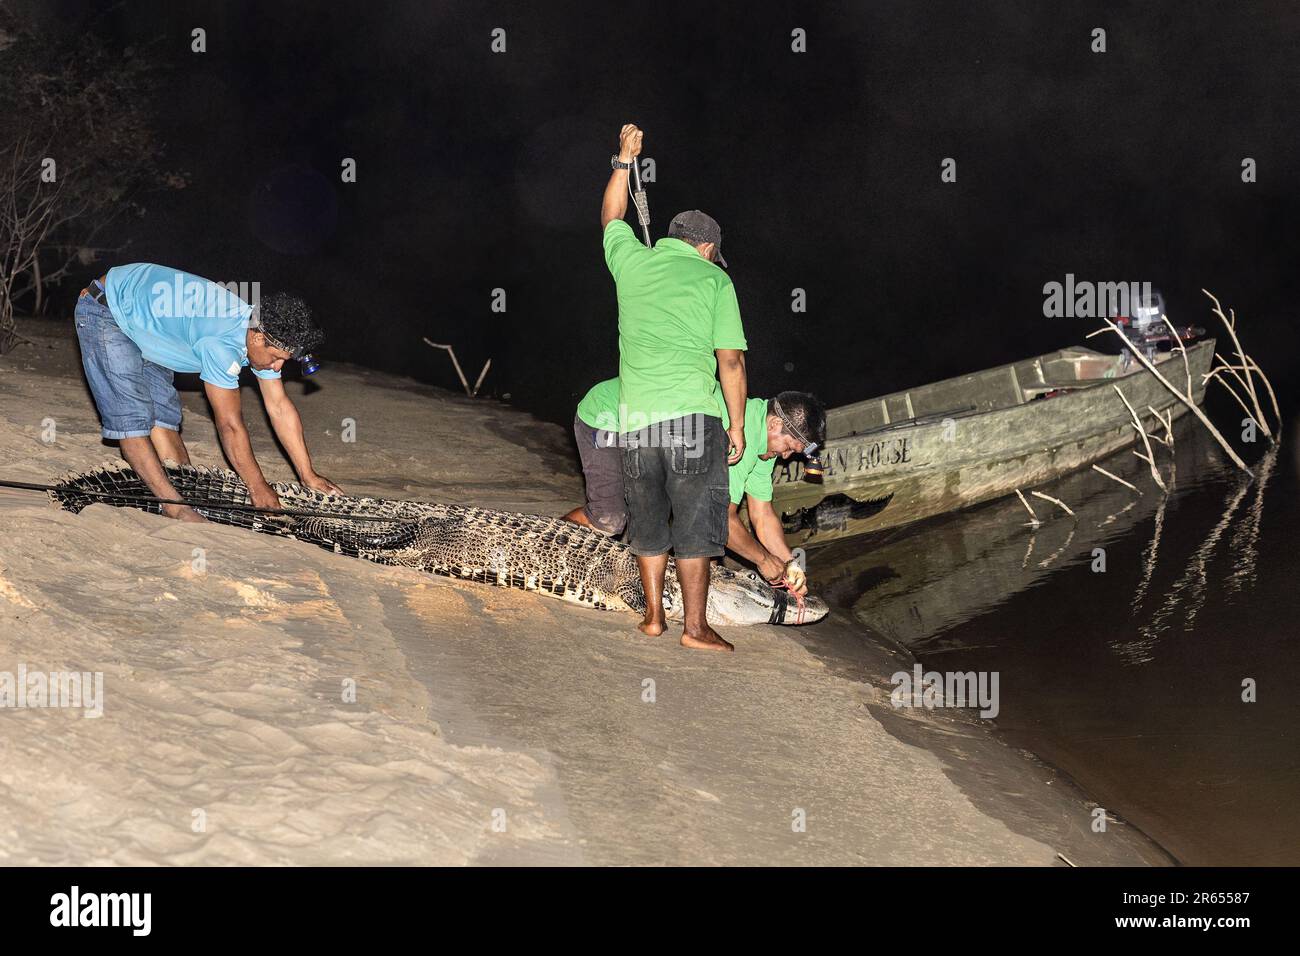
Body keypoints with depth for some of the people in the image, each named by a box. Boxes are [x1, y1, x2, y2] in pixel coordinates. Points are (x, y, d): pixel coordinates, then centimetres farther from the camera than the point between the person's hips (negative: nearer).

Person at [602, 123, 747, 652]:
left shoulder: (632, 261, 12)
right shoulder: (713, 279, 5)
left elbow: (611, 218, 35)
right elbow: (731, 360, 0)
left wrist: (624, 160, 44)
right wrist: (737, 427, 7)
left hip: (635, 417, 4)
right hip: (691, 413, -3)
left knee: (648, 520, 15)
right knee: (695, 523, 1)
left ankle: (653, 616, 20)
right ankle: (695, 626, 2)